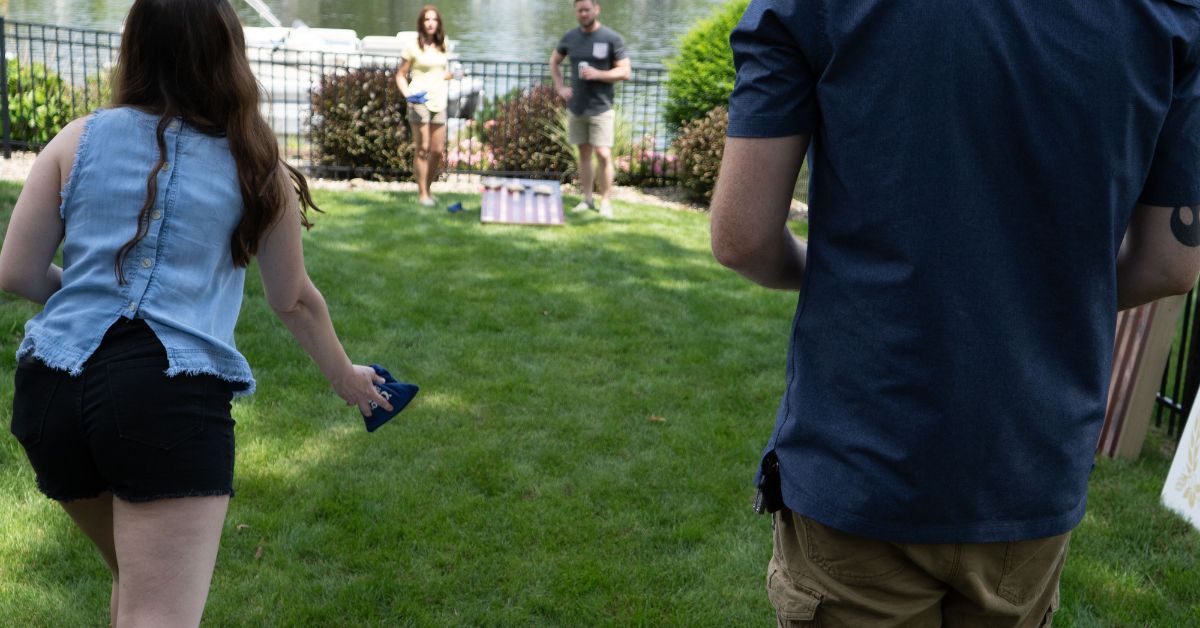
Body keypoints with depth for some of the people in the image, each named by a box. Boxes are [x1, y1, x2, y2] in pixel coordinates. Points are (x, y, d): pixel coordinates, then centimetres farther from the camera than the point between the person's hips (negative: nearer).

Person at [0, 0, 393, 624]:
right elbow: (294, 300, 19)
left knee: (135, 578, 27)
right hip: (171, 398, -4)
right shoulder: (256, 168, 10)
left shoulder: (79, 139, 11)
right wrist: (344, 375, 36)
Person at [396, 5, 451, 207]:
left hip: (438, 102, 5)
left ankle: (428, 189, 19)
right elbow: (400, 75, 1)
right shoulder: (413, 48, -2)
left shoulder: (442, 46, 12)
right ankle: (422, 194, 0)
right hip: (419, 101, -5)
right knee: (422, 149, -5)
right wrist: (407, 94, -16)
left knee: (438, 150, 5)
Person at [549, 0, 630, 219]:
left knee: (603, 154, -10)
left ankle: (605, 201, -1)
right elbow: (554, 61, 22)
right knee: (584, 152, 10)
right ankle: (587, 199, 17)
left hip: (601, 108, -4)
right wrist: (559, 87, 8)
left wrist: (598, 74, -19)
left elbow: (625, 71, -6)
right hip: (576, 107, 4)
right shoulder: (570, 37, 6)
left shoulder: (612, 38, -6)